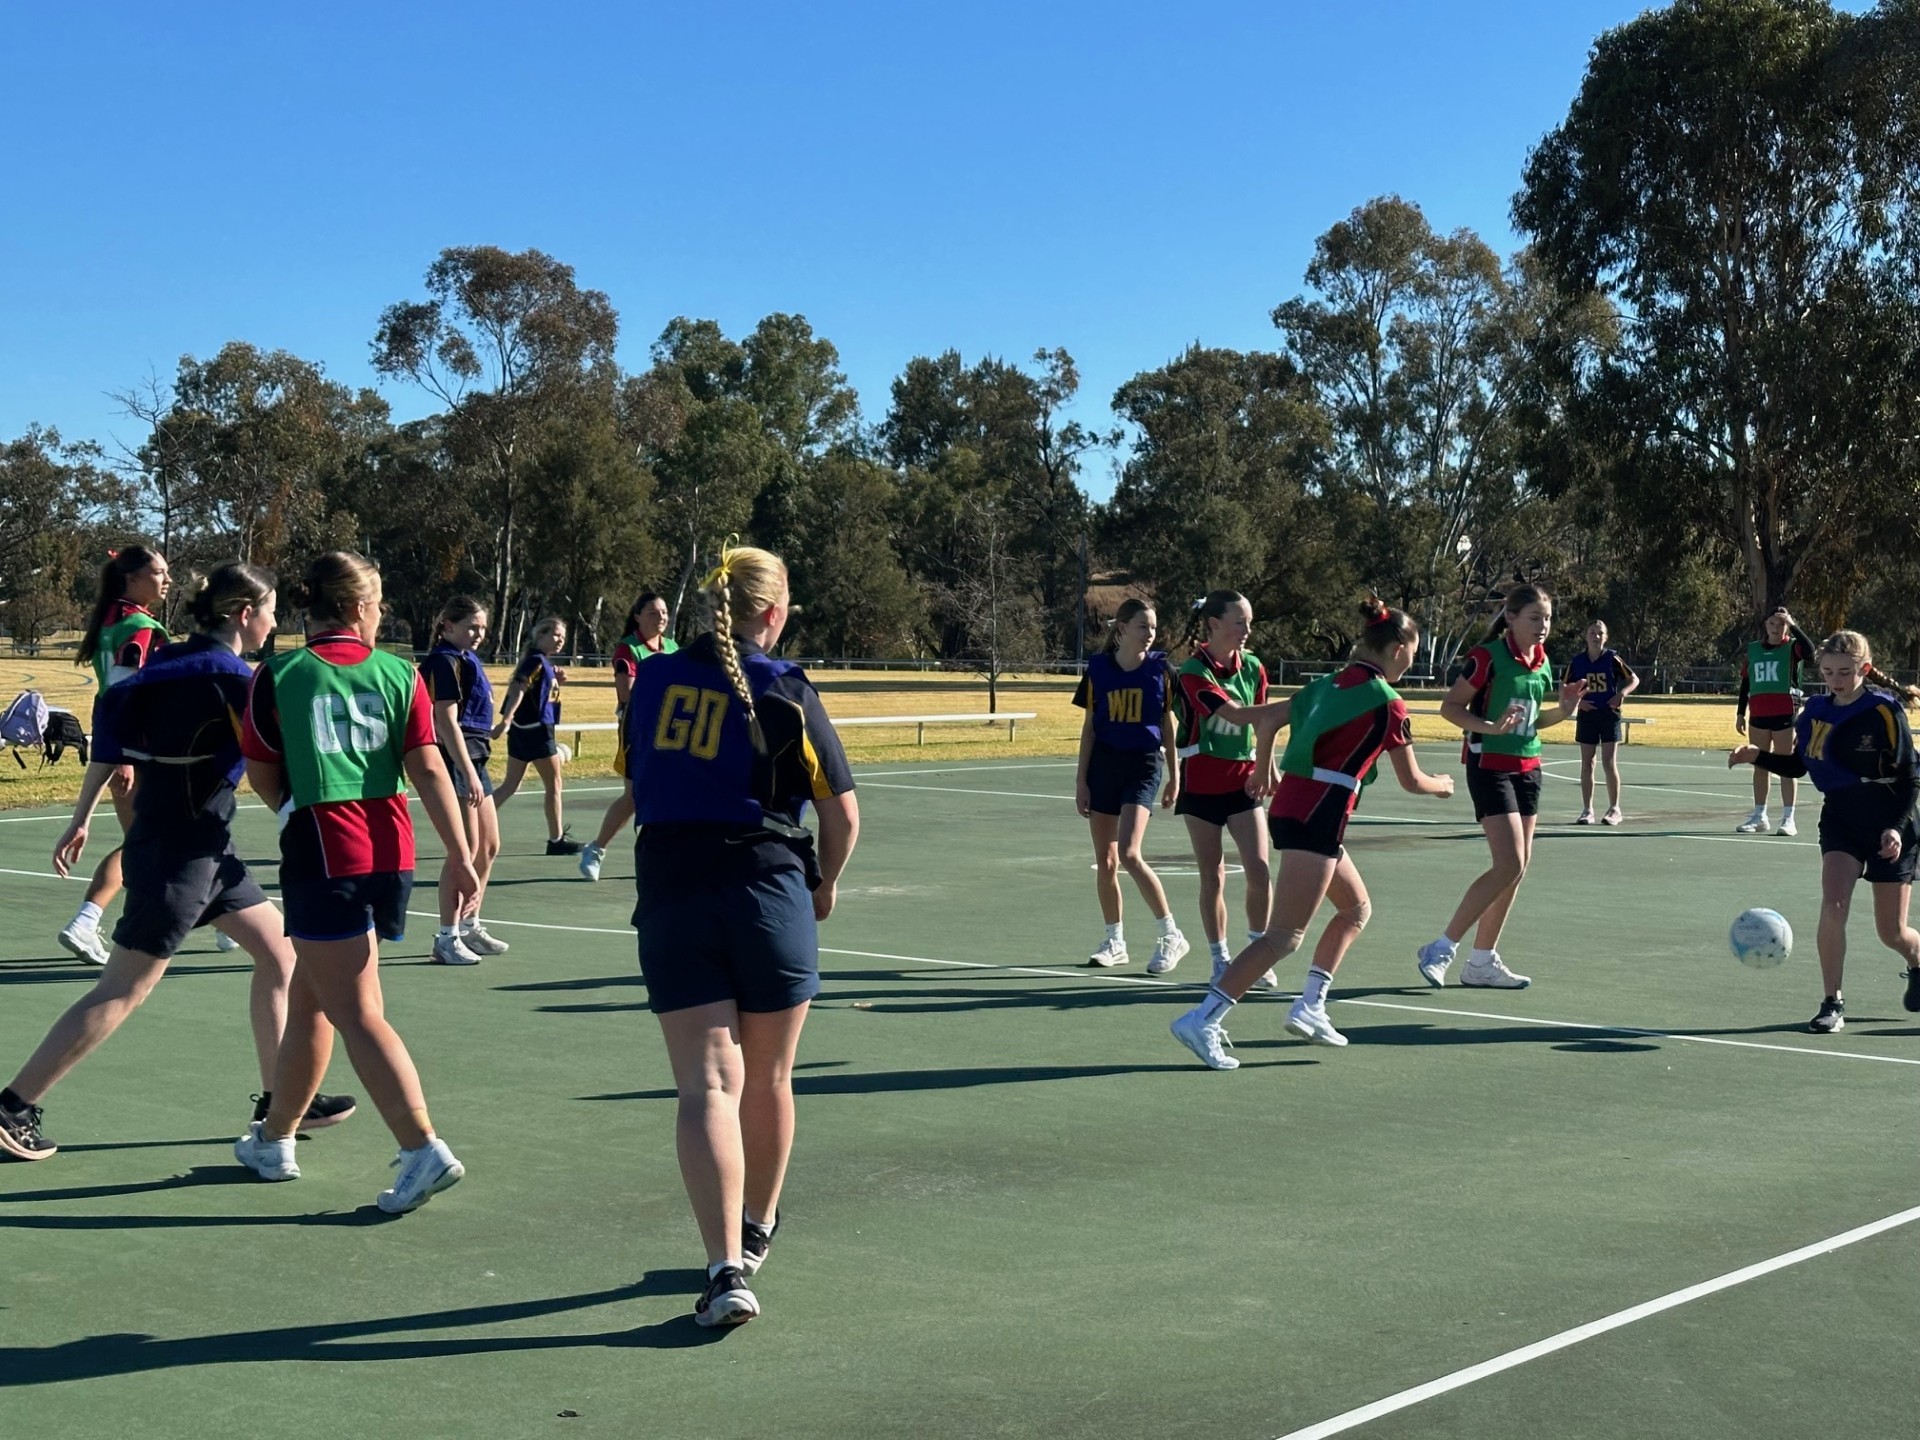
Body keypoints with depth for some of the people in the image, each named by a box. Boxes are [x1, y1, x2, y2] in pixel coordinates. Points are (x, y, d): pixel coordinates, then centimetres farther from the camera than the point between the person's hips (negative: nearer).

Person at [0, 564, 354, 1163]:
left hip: (203, 848, 10)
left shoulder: (173, 661, 7)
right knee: (122, 991, -2)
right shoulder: (228, 677, -19)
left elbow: (110, 734, 8)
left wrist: (82, 819, 12)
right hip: (178, 851, -10)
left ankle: (278, 1100, 20)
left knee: (277, 950, 14)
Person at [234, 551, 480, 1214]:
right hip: (391, 854, 5)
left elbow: (263, 778, 6)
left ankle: (425, 1150, -15)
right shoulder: (399, 674, 3)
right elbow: (428, 768, -4)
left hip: (322, 854, -5)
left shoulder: (277, 677, -3)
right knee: (309, 997, 20)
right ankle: (273, 1139, 32)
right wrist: (460, 856, -7)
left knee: (357, 1014, -4)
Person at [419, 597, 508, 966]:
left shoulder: (466, 659, 16)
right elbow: (447, 722, -19)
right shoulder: (445, 662, -13)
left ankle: (470, 927, 27)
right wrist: (468, 773, -23)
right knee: (466, 850, -8)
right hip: (456, 758, -10)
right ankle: (447, 938, -2)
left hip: (475, 756, 10)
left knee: (489, 846, 16)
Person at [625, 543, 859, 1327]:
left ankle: (725, 1267, -14)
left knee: (706, 1086, -2)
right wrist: (825, 883, 17)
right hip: (768, 891, -2)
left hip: (669, 897, 2)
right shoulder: (785, 691, -6)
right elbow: (842, 815, -3)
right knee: (768, 1079, 17)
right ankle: (756, 1227, 35)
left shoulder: (652, 681, 4)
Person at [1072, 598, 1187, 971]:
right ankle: (1114, 941, 21)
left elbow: (1167, 725, 5)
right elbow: (1089, 727, 6)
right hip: (1104, 765, 3)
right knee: (1105, 861, 6)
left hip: (1144, 765, -3)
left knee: (1129, 854, -17)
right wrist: (1081, 780, 3)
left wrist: (1174, 776, 5)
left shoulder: (1159, 668, -2)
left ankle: (1170, 935, -6)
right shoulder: (1099, 668, 1)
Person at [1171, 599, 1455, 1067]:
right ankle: (1202, 1019, -20)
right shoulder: (1386, 702, -5)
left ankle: (1310, 1006, 18)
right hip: (1318, 816, -9)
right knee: (1286, 935, -11)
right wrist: (1443, 785, 22)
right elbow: (1411, 780, 2)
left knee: (1357, 909, 23)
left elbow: (1268, 721, 16)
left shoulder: (1329, 684, 15)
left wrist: (1262, 772, 30)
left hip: (1290, 804, 9)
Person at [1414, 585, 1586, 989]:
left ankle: (1482, 961, 15)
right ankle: (1441, 949, -7)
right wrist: (1490, 726, -25)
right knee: (1510, 865, -16)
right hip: (1490, 767, -8)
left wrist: (1563, 711, 2)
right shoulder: (1488, 656, -13)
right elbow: (1450, 707, -10)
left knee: (1518, 867, 7)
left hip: (1527, 767, 8)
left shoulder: (1541, 663, 10)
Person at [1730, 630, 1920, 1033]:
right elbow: (1797, 765, 12)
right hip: (1840, 819, 4)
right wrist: (1757, 756, -6)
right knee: (1833, 905, -19)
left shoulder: (1884, 711, -15)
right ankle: (1832, 1003, -8)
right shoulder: (1816, 710, -1)